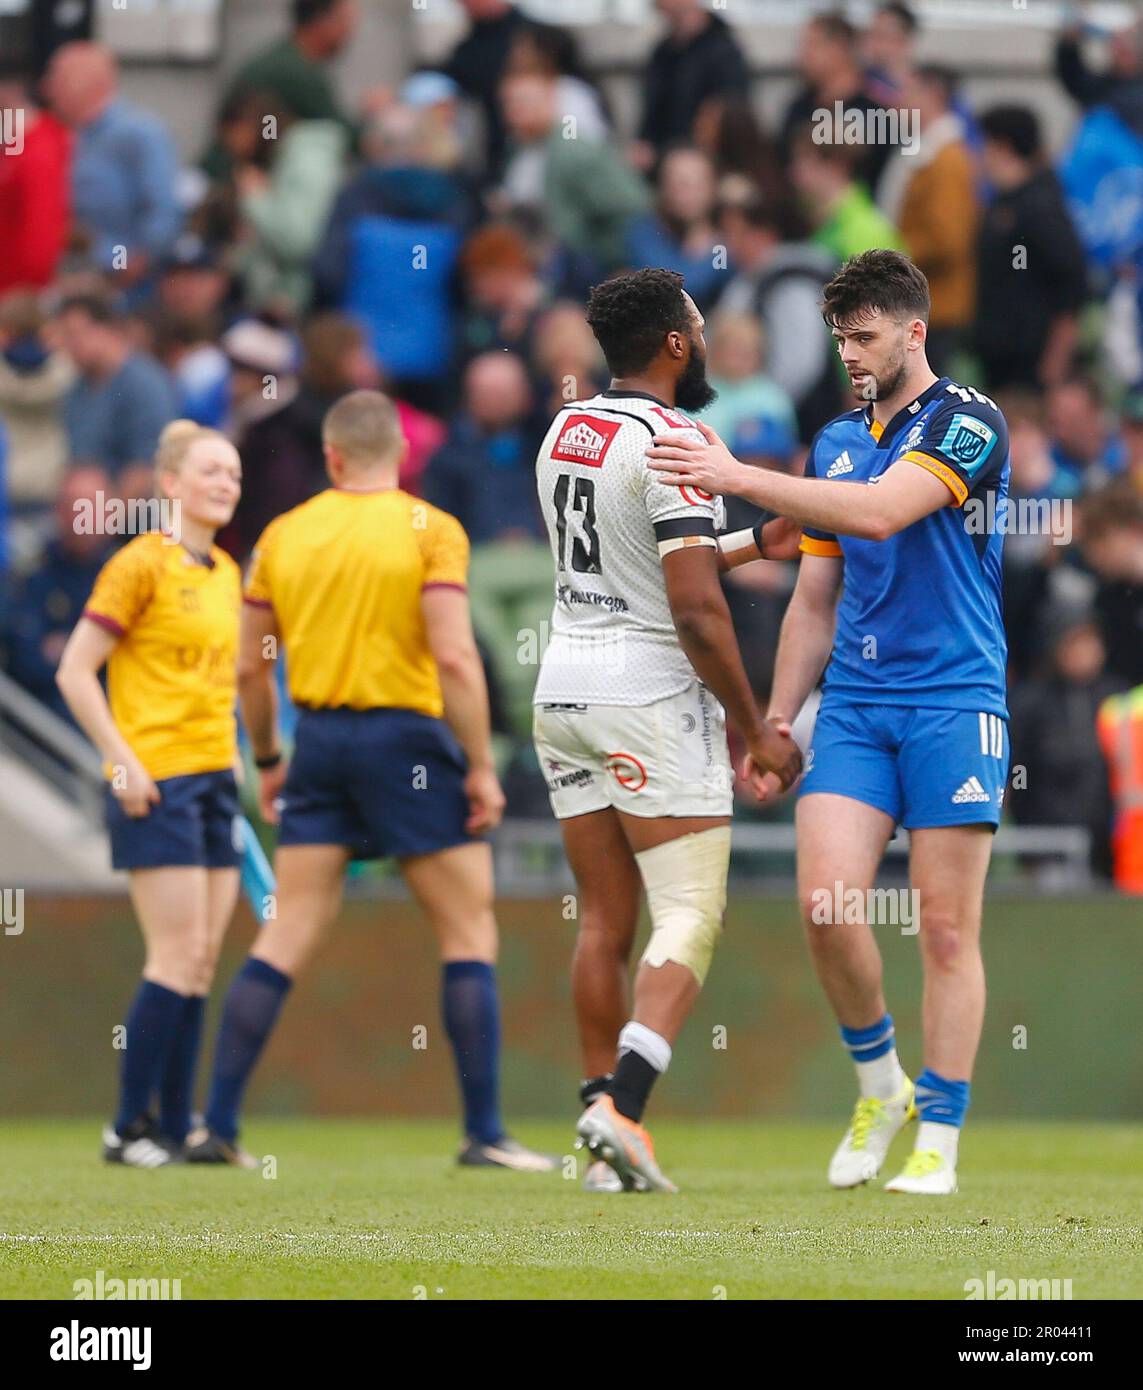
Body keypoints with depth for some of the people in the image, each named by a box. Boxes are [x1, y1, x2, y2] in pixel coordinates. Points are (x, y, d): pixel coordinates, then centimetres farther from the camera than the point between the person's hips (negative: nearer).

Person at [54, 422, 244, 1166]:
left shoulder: (227, 574, 13)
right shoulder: (141, 564, -8)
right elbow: (75, 672, -9)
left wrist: (233, 764, 16)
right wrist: (123, 761, -15)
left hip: (214, 777, 7)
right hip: (157, 782, -7)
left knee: (202, 960, 4)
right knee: (179, 956, -11)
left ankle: (176, 1130, 8)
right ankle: (131, 1127, -4)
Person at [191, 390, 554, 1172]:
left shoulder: (284, 535, 8)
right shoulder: (429, 531, -5)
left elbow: (251, 667, 12)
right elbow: (454, 657, -14)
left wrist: (268, 760, 24)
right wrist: (481, 767, -9)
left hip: (320, 741, 4)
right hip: (406, 738, -4)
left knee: (287, 939, 7)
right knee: (470, 932, 4)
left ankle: (218, 1128, 3)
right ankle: (484, 1132, 0)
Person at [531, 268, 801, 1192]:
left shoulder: (566, 432, 11)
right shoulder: (673, 445, -14)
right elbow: (696, 611, -18)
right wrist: (755, 731, -10)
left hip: (565, 686, 8)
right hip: (652, 697, -8)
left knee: (605, 920, 10)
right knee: (691, 916, -5)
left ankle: (608, 1144, 9)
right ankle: (622, 1108, -21)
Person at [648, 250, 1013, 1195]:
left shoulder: (967, 423, -6)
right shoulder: (835, 444, 15)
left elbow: (881, 511, -23)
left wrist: (738, 477, -25)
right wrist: (774, 718, 15)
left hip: (953, 702, -5)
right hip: (852, 705, 5)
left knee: (947, 929, -3)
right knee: (825, 902, -10)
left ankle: (939, 1139, 3)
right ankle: (880, 1087, 11)